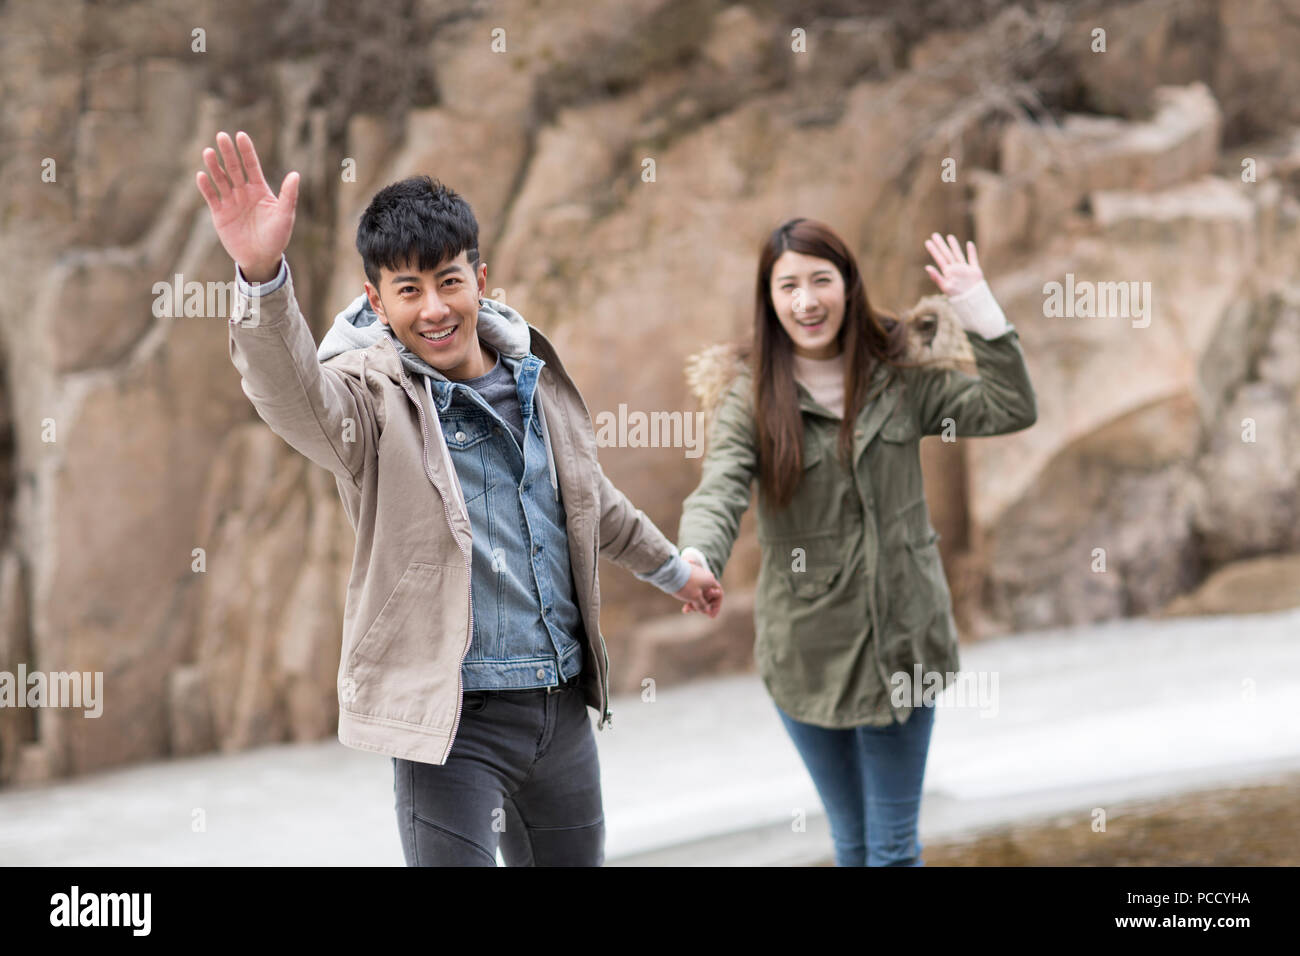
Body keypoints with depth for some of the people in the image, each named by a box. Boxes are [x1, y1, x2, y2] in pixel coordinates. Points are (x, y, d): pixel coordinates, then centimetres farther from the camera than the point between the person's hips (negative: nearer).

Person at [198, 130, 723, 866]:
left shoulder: (536, 376, 7)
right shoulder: (373, 396, -12)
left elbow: (591, 498, 25)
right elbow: (292, 391, -37)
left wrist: (672, 568, 39)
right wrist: (263, 278, -56)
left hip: (563, 704, 6)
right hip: (452, 717, -6)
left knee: (572, 858, 17)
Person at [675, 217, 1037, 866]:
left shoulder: (900, 377, -1)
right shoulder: (750, 397, -7)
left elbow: (1011, 410, -4)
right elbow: (718, 493, -23)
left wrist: (978, 309, -13)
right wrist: (696, 560, -45)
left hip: (901, 642, 1)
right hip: (806, 652, -1)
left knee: (894, 846, 5)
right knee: (852, 844, 14)